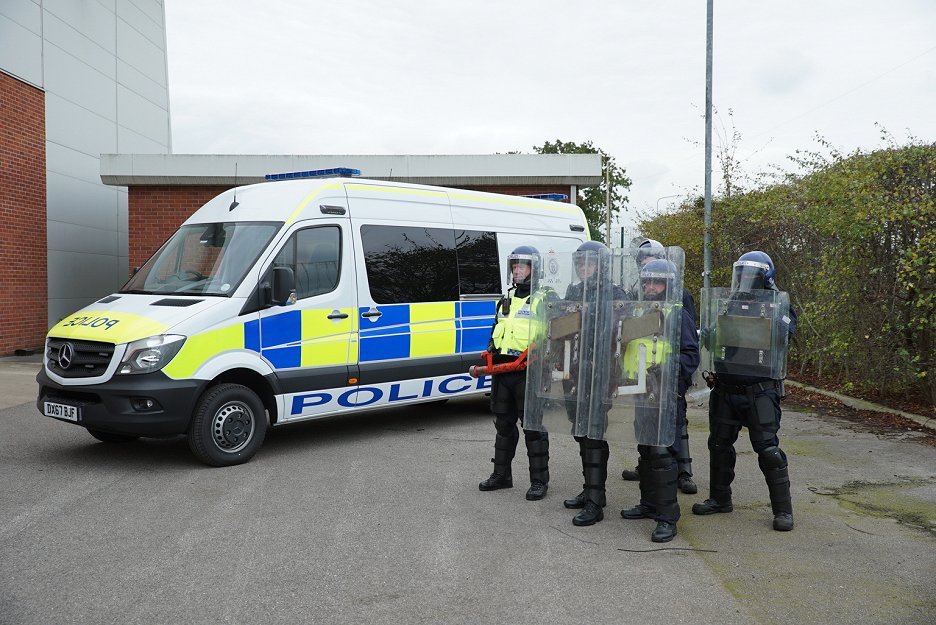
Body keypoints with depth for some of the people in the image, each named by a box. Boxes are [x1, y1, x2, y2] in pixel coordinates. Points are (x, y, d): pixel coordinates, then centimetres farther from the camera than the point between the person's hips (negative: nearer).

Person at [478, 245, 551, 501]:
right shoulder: (507, 299, 19)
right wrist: (488, 357, 16)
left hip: (529, 371, -7)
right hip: (502, 369, 7)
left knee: (533, 425, -3)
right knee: (503, 423, 14)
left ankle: (539, 480, 6)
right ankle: (501, 475, 26)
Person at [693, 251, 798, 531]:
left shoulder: (778, 308, -2)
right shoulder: (726, 304, 11)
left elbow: (780, 337, -17)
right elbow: (711, 336, 14)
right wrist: (707, 336, -11)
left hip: (759, 390, -5)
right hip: (724, 388, 5)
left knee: (768, 449, -5)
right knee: (719, 444, 13)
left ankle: (783, 509, 8)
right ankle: (720, 499, 30)